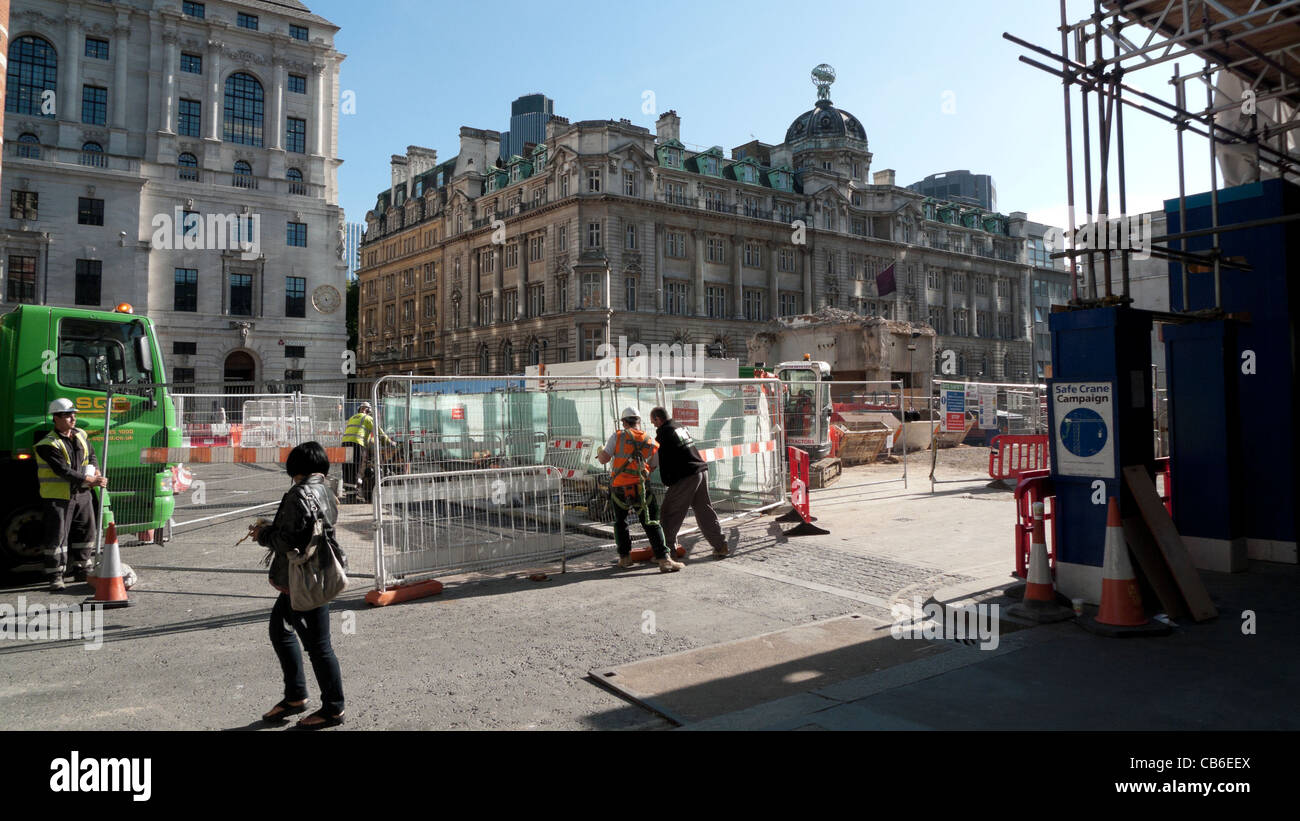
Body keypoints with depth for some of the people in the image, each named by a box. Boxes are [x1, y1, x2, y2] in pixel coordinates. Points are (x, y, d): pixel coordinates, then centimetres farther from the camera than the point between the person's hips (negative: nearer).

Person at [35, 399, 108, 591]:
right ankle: (56, 576, 6)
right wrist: (91, 480, -22)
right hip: (58, 496, -7)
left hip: (82, 494, 7)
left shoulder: (81, 435, 8)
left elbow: (91, 456, 19)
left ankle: (82, 570, 26)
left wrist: (96, 472, -1)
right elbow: (63, 471, -21)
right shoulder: (48, 445, -14)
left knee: (86, 532, 13)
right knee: (57, 536, -3)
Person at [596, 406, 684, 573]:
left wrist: (600, 453, 16)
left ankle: (625, 557, 22)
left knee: (620, 521, 20)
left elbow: (604, 459, -6)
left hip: (618, 488, 0)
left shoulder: (617, 436, -1)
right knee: (651, 524, 3)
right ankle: (663, 560, -7)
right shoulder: (651, 443, 9)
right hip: (640, 489, 0)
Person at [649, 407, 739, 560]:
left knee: (670, 514, 2)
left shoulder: (664, 433, -6)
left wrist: (667, 482, 7)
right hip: (702, 471, 8)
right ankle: (721, 546, 14)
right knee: (705, 511, 13)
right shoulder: (680, 427, 18)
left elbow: (663, 460, -4)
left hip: (685, 477, -8)